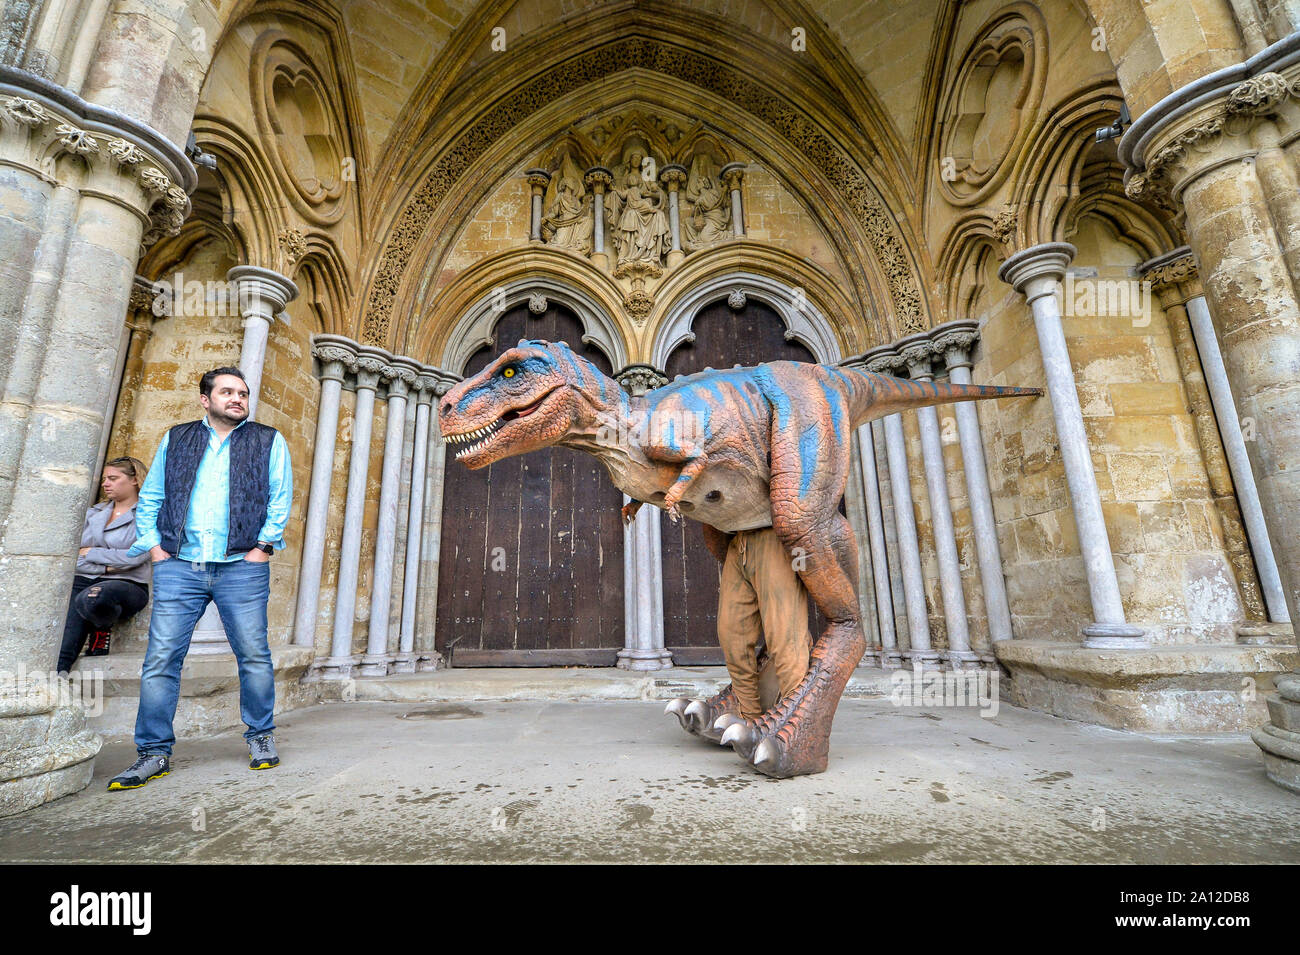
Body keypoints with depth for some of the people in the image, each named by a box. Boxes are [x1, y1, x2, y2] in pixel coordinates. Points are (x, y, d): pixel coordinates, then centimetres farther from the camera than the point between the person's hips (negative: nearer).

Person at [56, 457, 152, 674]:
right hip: (85, 581, 5)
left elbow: (135, 557, -11)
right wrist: (105, 567, -6)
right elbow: (76, 558, 13)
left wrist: (92, 553, 0)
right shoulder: (94, 512, 20)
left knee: (91, 599, -35)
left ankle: (105, 624, -6)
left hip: (127, 584, -4)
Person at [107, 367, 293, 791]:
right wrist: (154, 546, 2)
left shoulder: (269, 441, 8)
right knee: (161, 659, 1)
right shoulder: (176, 439, 15)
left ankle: (261, 737, 17)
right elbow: (150, 496, 14)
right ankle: (154, 752, 14)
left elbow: (281, 498, 1)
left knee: (254, 656, 2)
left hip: (241, 567, -2)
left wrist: (263, 546, -7)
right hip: (178, 566, 2)